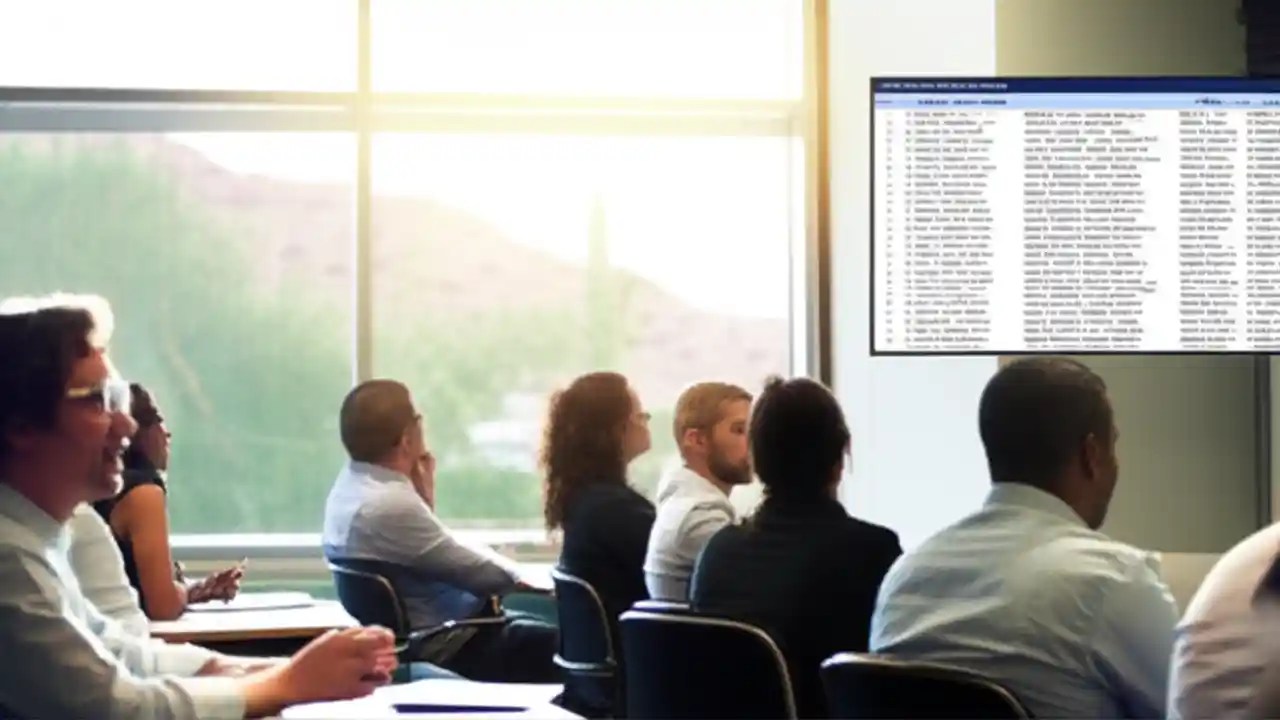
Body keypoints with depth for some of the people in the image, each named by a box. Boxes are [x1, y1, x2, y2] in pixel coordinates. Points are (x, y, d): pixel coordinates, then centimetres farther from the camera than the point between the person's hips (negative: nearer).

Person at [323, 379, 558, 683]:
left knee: (542, 626, 19)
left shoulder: (351, 484, 3)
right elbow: (479, 573, -19)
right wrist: (518, 575, 0)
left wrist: (423, 497, 1)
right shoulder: (389, 504, -27)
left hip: (418, 635, 10)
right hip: (451, 645, -10)